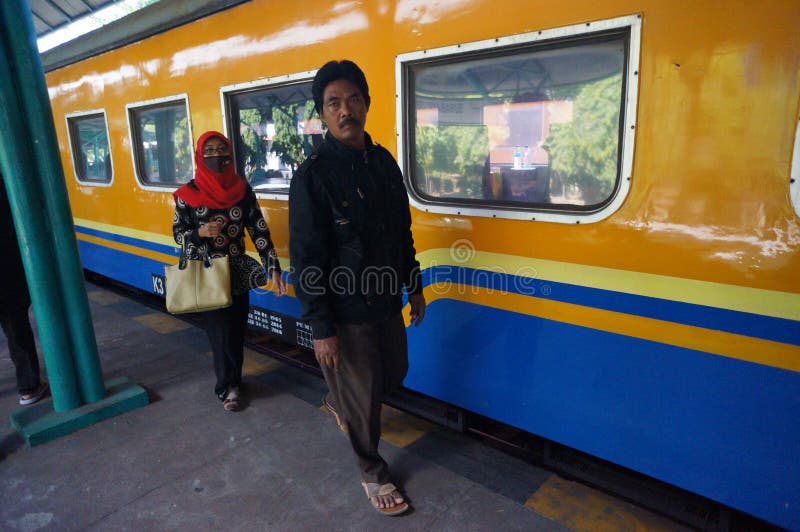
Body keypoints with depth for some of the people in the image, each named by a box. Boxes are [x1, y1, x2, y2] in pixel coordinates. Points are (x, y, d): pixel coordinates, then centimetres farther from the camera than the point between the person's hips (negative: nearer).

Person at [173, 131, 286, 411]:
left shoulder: (242, 189, -2)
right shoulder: (189, 193, -5)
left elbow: (259, 230, -5)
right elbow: (178, 232, 2)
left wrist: (273, 269, -12)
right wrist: (199, 233, -21)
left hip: (238, 271, 2)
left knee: (237, 329, 10)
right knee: (220, 330, 2)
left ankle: (231, 383, 29)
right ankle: (228, 386, 22)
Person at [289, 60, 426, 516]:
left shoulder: (384, 162, 3)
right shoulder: (313, 176, -17)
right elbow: (306, 261, -16)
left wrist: (414, 285, 14)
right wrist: (321, 328, -16)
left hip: (387, 300, 7)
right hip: (346, 311, -6)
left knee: (394, 375, 22)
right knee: (364, 397, 9)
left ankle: (339, 403, 53)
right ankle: (373, 474, 35)